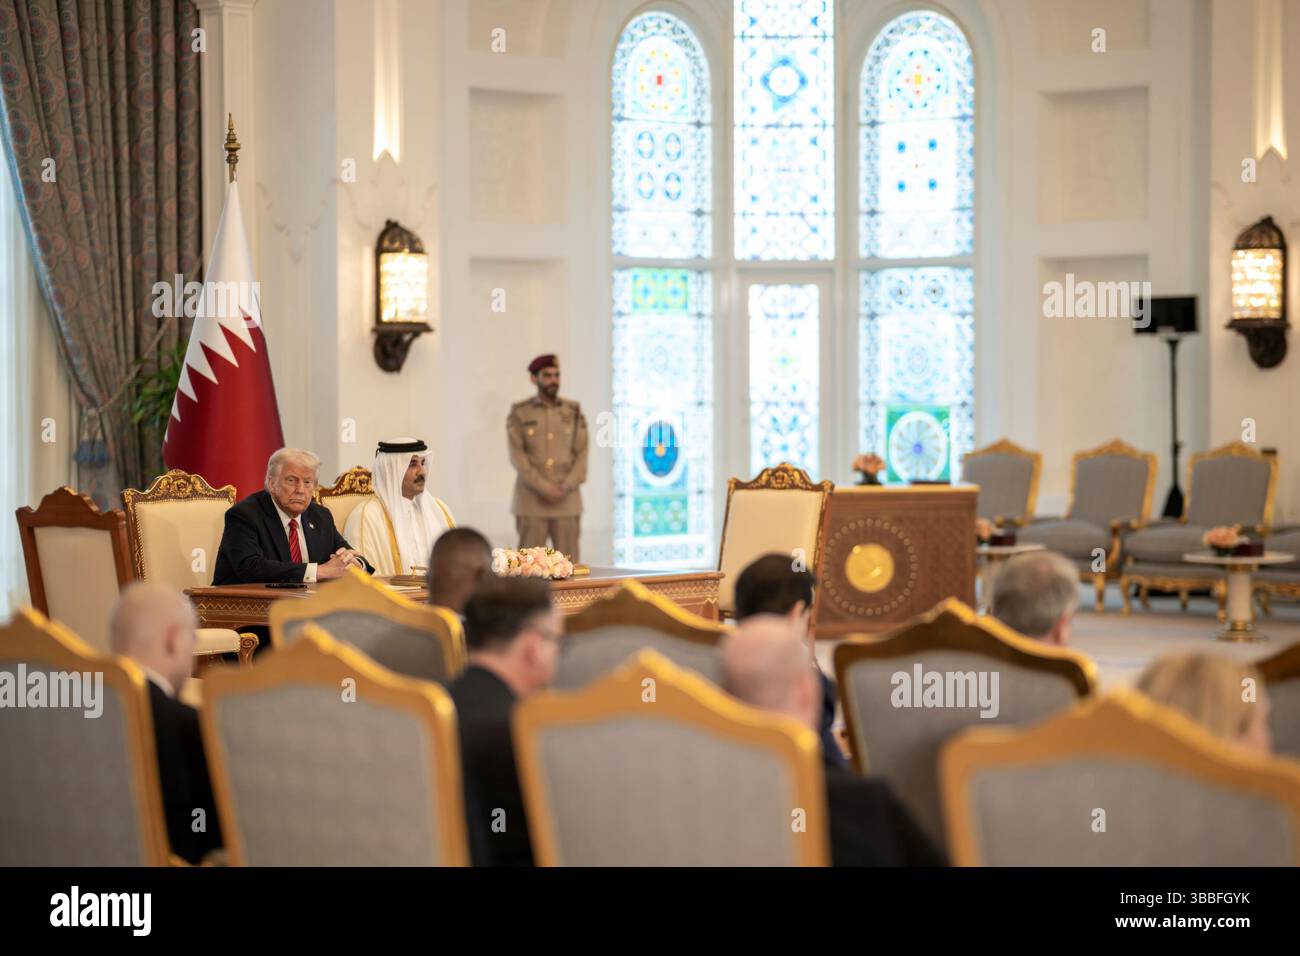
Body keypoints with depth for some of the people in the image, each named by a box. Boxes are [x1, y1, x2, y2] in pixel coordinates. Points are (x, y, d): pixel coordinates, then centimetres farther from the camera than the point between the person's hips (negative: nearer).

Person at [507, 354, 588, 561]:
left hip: (567, 501, 2)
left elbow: (581, 453, 5)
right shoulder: (519, 413, 4)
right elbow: (517, 457, -3)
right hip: (532, 502, -2)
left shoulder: (574, 412, 10)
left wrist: (566, 487, -9)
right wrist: (545, 488, -12)